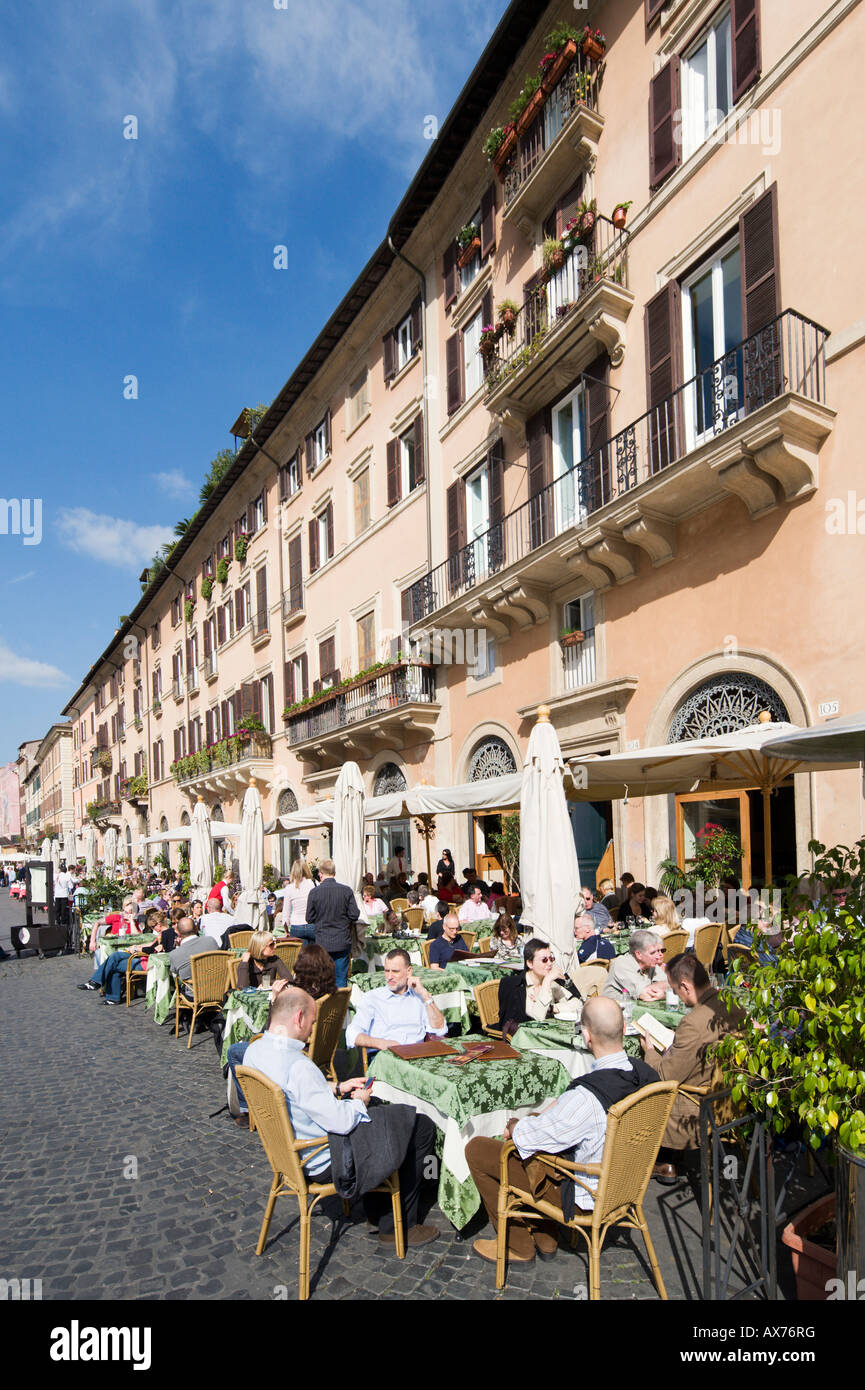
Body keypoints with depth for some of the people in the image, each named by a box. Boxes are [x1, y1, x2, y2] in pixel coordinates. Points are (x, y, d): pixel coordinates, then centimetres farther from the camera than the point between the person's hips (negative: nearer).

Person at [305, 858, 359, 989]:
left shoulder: (314, 892, -9)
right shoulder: (346, 890, -8)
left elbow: (310, 919, -2)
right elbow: (355, 915, -6)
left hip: (323, 943, 0)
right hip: (343, 942, 0)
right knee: (341, 979, 9)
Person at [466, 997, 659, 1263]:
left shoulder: (586, 1097, -36)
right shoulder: (645, 1073, -12)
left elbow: (527, 1138, -24)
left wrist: (513, 1126, -2)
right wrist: (538, 1117, 1)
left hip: (583, 1195, -8)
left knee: (476, 1149, 2)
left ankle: (519, 1247, 19)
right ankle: (545, 1241, 32)